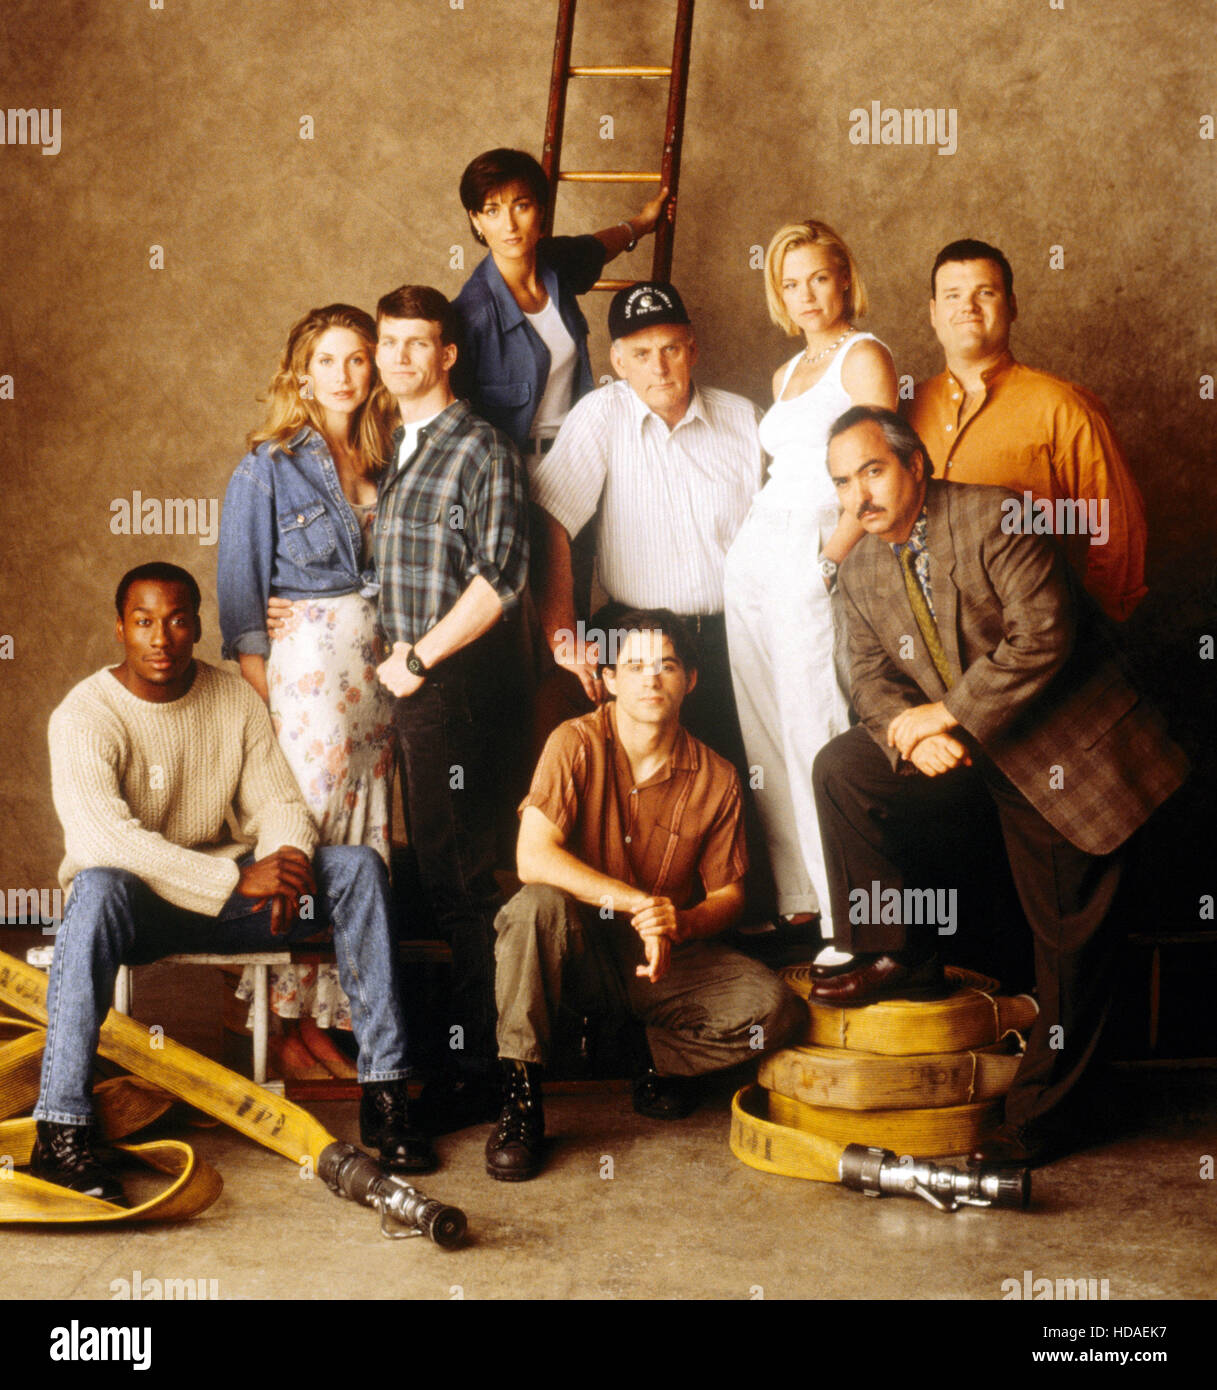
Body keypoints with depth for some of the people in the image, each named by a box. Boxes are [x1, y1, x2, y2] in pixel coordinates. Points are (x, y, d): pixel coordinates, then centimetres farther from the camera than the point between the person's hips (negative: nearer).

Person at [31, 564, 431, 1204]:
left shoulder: (235, 699, 3)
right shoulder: (84, 716, -14)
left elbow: (279, 805, 3)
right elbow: (103, 839, -29)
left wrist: (289, 856, -23)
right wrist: (238, 880, -32)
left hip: (225, 892, 5)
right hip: (136, 904, -5)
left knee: (358, 865, -15)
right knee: (99, 888, -40)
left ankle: (383, 1093, -15)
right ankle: (60, 1132, -38)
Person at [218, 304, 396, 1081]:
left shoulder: (384, 463, 12)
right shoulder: (268, 468, -2)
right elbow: (241, 594, -3)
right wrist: (261, 695, -9)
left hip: (378, 667, 5)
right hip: (304, 661, -5)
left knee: (364, 837, 5)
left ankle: (328, 1015, 14)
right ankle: (283, 1026, 5)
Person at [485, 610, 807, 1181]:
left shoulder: (716, 778, -3)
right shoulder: (576, 744, -12)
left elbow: (728, 892, 4)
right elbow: (533, 858, -23)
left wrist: (681, 923, -19)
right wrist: (636, 903, -30)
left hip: (670, 961, 2)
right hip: (583, 951, -2)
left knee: (775, 1008, -22)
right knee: (535, 905, -35)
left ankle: (666, 1066, 10)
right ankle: (520, 1097, -23)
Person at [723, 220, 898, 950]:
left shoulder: (864, 356, -2)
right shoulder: (787, 375, 21)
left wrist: (828, 559, -16)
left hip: (810, 556, -8)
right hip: (755, 553, 8)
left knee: (815, 735, -12)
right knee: (765, 731, 5)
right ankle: (792, 894, 11)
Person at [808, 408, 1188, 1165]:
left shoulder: (995, 518, -18)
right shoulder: (862, 568, 4)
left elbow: (1045, 633, -26)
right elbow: (872, 676, 4)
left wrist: (949, 713, -24)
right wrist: (913, 734, -19)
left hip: (1065, 747, -6)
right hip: (961, 747, 6)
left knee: (1072, 934, 0)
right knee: (842, 768, -10)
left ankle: (1039, 1113, 15)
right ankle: (898, 954, 1)